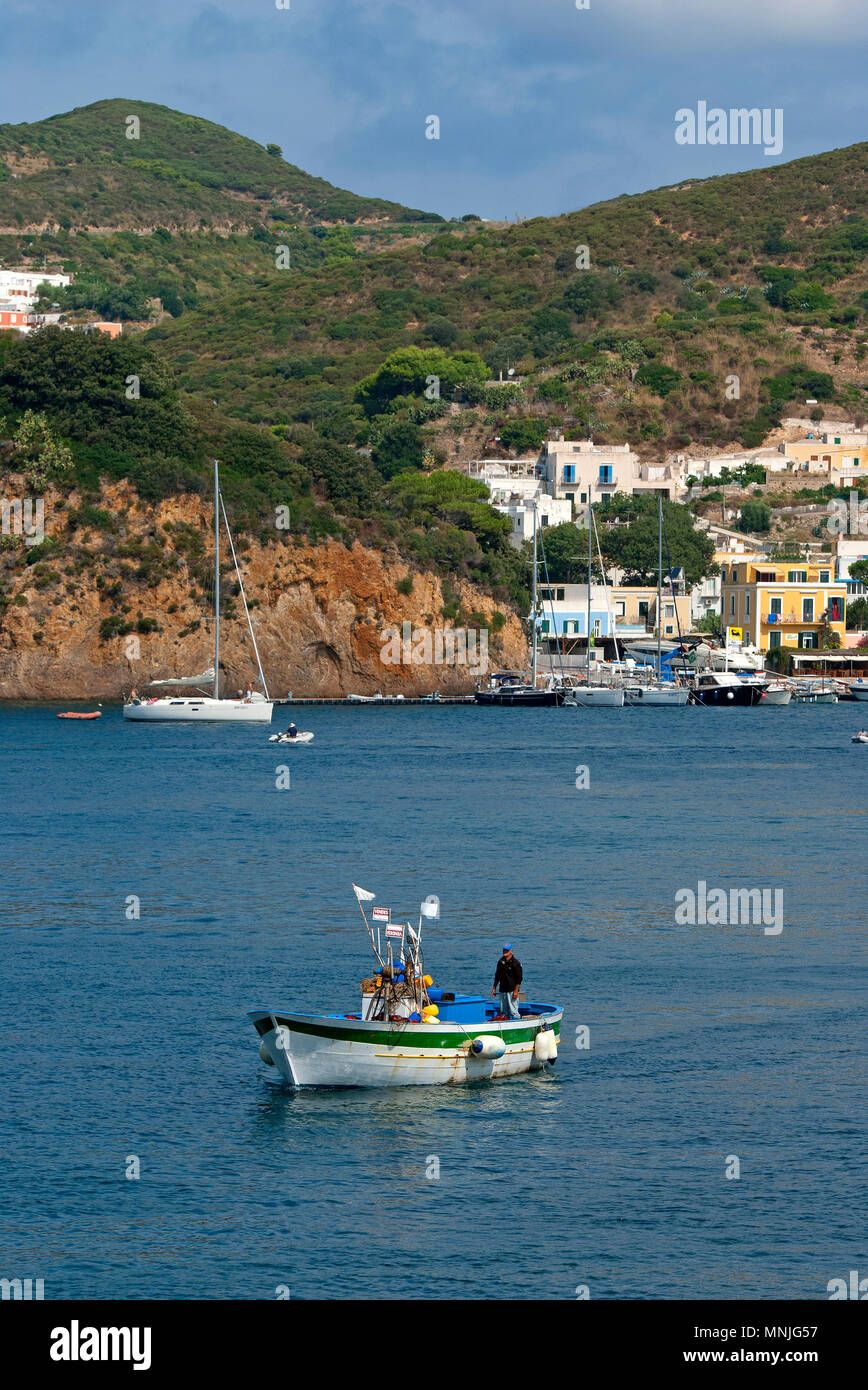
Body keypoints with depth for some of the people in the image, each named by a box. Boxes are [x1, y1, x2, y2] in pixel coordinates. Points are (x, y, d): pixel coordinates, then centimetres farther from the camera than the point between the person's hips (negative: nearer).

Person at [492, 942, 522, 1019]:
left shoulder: (515, 963, -8)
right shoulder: (501, 961, 11)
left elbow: (519, 978, -10)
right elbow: (497, 976, 20)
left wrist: (516, 991, -15)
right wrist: (494, 988, 16)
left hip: (512, 990, -7)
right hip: (502, 990, 7)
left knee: (513, 1011, -10)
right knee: (503, 1012, 9)